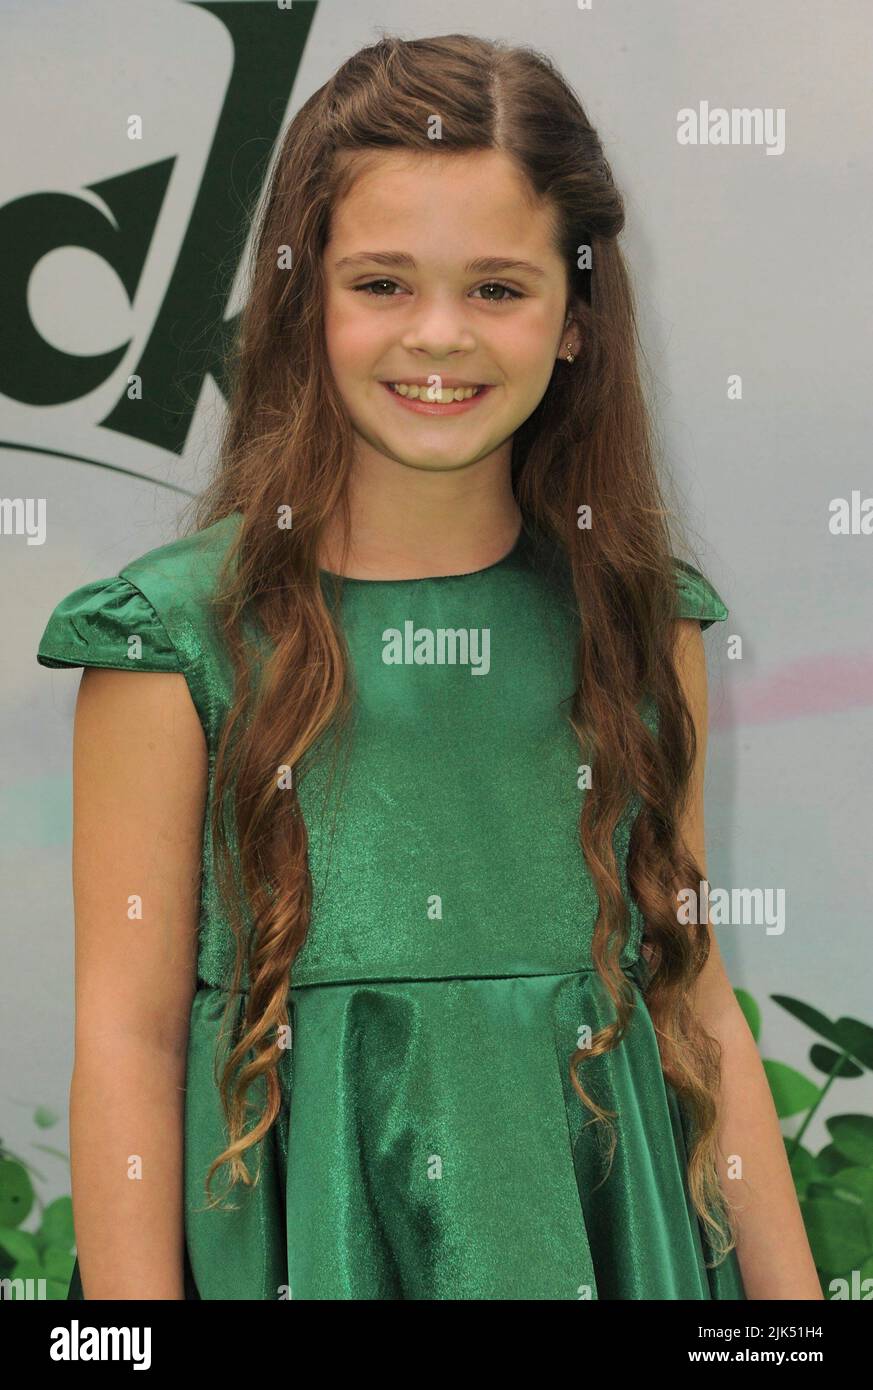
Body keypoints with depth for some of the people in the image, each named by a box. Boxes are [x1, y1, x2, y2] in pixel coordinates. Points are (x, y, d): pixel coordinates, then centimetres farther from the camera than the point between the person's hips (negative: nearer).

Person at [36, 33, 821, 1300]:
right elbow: (129, 1035, -8)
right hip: (303, 1235, -2)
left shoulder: (643, 618, 0)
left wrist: (790, 1286, 4)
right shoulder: (177, 631, -9)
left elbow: (695, 993, 4)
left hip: (601, 1223, 3)